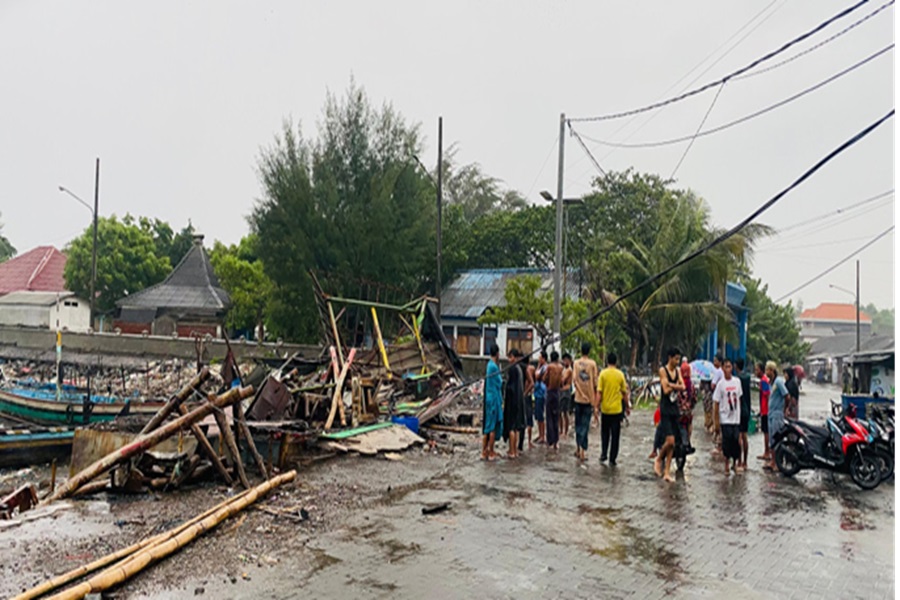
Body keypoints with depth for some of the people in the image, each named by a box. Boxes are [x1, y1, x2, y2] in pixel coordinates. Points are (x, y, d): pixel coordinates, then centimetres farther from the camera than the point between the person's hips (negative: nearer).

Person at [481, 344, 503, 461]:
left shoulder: (490, 364, 10)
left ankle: (484, 452, 16)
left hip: (489, 398, 9)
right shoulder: (494, 366, -18)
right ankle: (491, 453, 5)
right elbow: (499, 384, -11)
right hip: (494, 398, -9)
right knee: (493, 426, -1)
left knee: (488, 425, 12)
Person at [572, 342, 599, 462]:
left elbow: (575, 380, -8)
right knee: (585, 425, 0)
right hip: (589, 398, -2)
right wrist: (595, 398, 5)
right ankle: (583, 451, -7)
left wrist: (581, 393, -10)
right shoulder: (592, 363, -5)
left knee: (578, 424, 14)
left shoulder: (576, 363, 1)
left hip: (578, 398, 2)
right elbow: (595, 381, -5)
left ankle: (579, 449, 20)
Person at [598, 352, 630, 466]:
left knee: (605, 433, 18)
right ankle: (612, 459, 8)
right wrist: (627, 406, 15)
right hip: (617, 409, 0)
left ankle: (603, 454, 13)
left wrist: (597, 406, -2)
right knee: (615, 435, 6)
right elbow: (624, 393, 3)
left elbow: (599, 392, -8)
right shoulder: (620, 374, -2)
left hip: (605, 408, 0)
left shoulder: (603, 373, -6)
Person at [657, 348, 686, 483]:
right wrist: (677, 386, -2)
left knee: (672, 443, 6)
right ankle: (658, 459, 12)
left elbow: (683, 386, -1)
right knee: (670, 440, -15)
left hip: (675, 408, 6)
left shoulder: (678, 370, 12)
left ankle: (667, 472, 12)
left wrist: (672, 385, -15)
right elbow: (666, 390, -15)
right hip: (665, 409, -6)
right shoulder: (663, 370, -7)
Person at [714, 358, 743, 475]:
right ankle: (726, 464, 11)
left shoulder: (737, 381, 3)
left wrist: (740, 414, 10)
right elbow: (716, 403, -4)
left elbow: (739, 398, 12)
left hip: (736, 417, 3)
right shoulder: (721, 383, -7)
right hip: (725, 418, -3)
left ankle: (735, 463, 19)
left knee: (736, 440, 4)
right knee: (727, 440, -3)